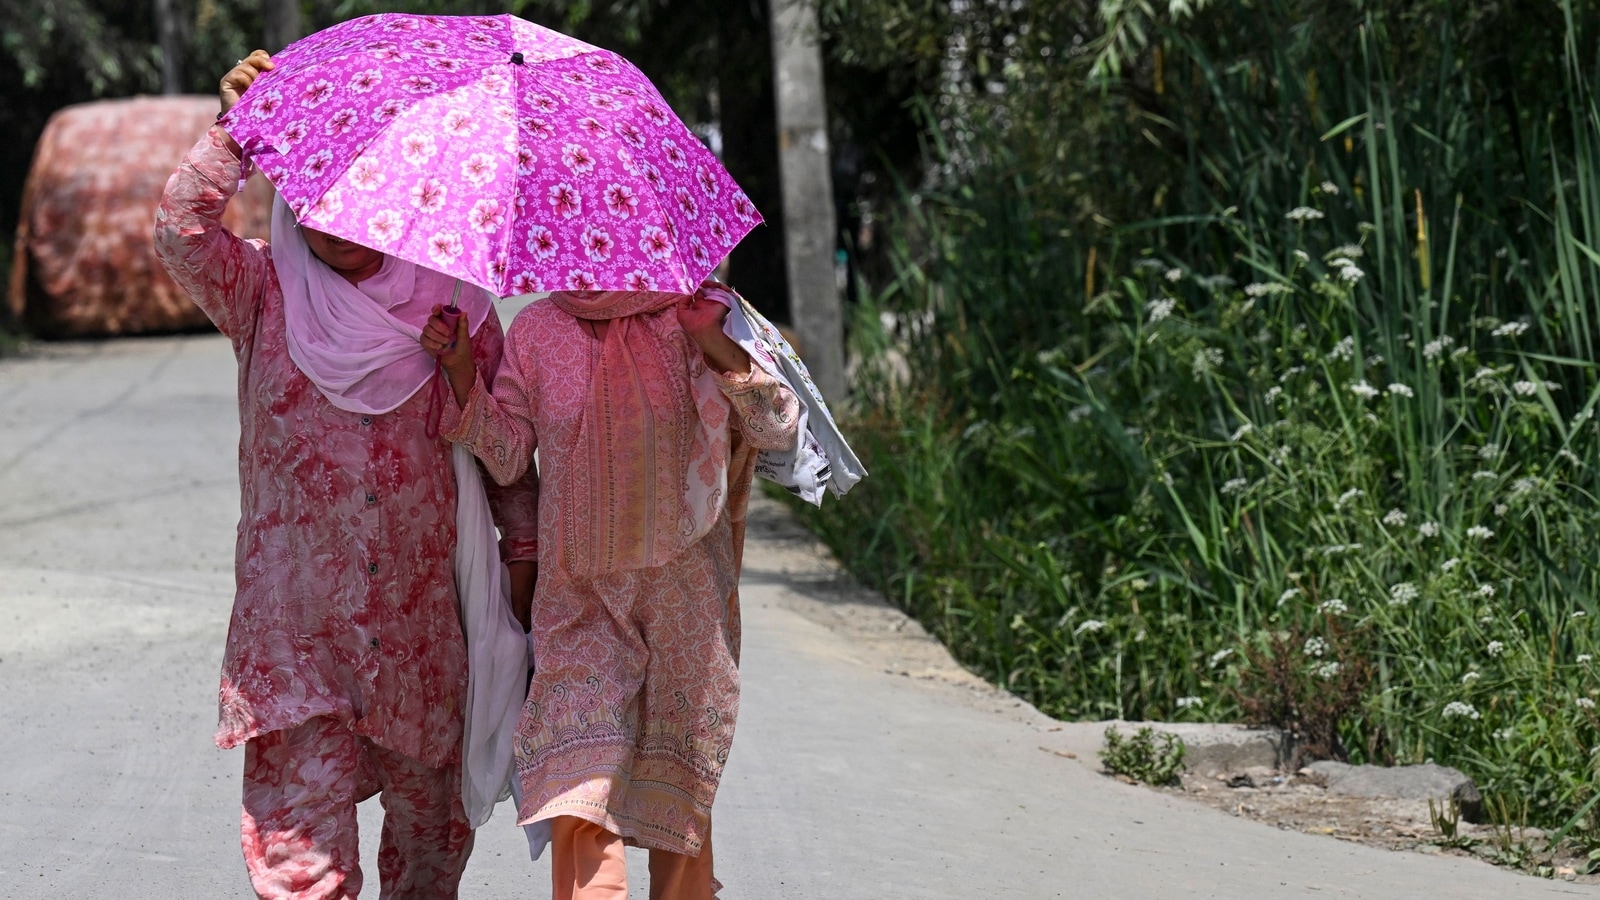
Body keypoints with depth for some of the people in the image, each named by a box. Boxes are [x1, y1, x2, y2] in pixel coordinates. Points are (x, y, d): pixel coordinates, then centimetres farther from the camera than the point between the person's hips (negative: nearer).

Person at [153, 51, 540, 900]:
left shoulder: (452, 303, 4)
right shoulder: (262, 292, 2)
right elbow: (182, 233, -16)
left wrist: (522, 551, 8)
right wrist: (231, 130, -23)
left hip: (423, 608, 2)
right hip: (294, 619, -2)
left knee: (430, 800, 12)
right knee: (301, 828, -8)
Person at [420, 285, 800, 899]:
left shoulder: (691, 324, 0)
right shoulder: (536, 332, 5)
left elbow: (780, 429, -5)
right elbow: (506, 457, 7)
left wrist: (712, 343, -15)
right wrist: (461, 372, -6)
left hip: (685, 589, 0)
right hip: (578, 595, 1)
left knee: (678, 782, 8)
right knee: (579, 787, -14)